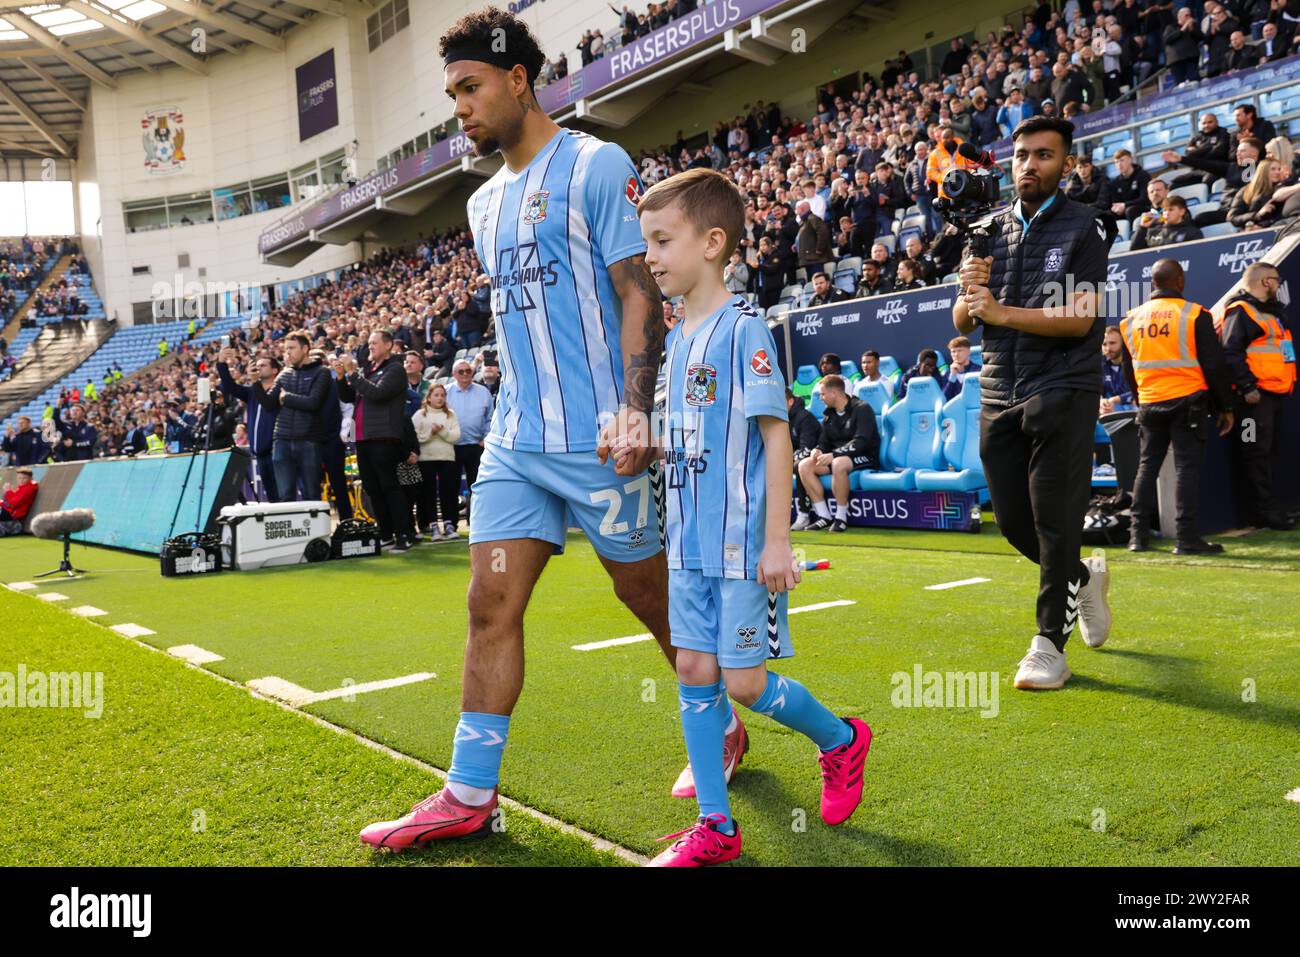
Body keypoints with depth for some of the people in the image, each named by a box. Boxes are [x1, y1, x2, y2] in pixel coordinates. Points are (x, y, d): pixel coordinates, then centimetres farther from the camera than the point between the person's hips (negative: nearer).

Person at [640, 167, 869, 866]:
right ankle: (715, 827, 18)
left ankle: (841, 740, 28)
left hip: (742, 545, -7)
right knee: (693, 671, 7)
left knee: (744, 682, -1)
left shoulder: (743, 329, -12)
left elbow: (775, 436, -15)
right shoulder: (679, 338, 11)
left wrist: (777, 541, -17)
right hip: (689, 546, 8)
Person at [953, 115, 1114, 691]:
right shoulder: (991, 229, 13)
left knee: (1055, 523, -5)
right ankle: (1084, 578, 36)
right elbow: (962, 323, 10)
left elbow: (1080, 318, -14)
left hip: (1062, 391, -5)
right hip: (999, 396, 5)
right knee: (1013, 521, 9)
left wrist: (1001, 312, -17)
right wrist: (969, 291, -11)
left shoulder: (1084, 228, -2)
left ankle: (1050, 643, 4)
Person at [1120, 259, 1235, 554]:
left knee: (1148, 464, 11)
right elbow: (1214, 365, -6)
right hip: (1187, 401, -4)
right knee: (1187, 466, -2)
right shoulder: (1195, 315, -6)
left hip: (1149, 404, 4)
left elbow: (1129, 369, 17)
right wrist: (1225, 407, 2)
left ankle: (1138, 534, 10)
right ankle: (1186, 538, -3)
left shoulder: (1131, 320, 8)